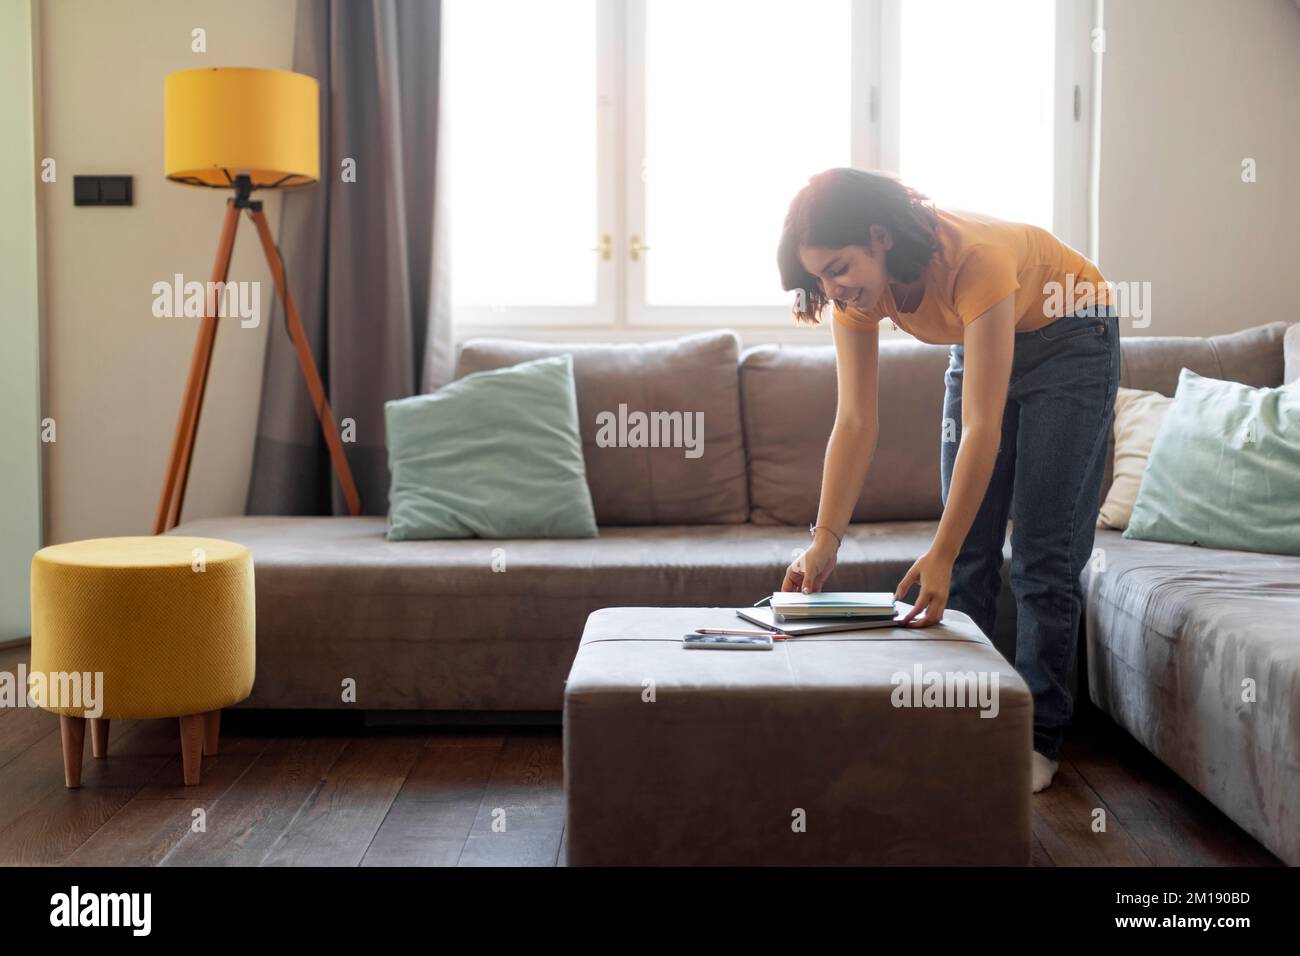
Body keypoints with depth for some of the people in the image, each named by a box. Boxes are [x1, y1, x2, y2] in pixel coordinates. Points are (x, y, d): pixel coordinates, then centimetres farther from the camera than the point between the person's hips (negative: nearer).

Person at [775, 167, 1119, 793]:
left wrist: (939, 555, -45)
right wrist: (825, 542, -30)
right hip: (979, 344, 5)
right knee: (967, 551, 1)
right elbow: (855, 423, -21)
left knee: (1044, 552, -6)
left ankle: (1040, 739, 5)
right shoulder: (854, 290, -21)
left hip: (1069, 339, -5)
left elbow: (982, 428, -41)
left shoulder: (974, 256, -40)